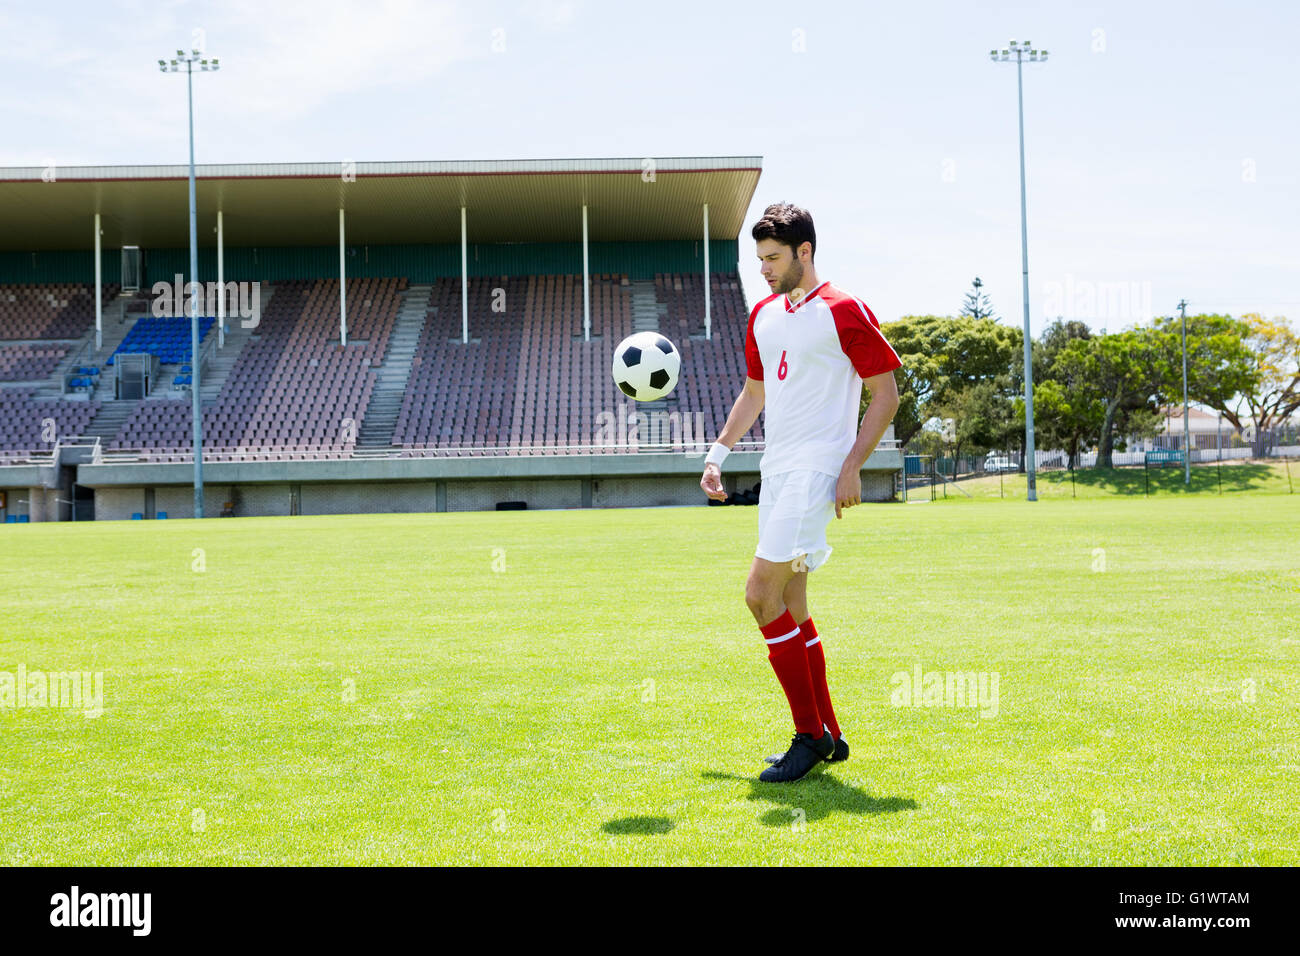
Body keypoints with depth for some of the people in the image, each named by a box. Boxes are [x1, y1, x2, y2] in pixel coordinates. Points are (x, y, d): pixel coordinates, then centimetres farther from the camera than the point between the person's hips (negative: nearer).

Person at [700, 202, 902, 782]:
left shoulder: (843, 311, -8)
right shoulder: (763, 315, 15)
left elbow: (886, 394, -7)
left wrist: (852, 467, -14)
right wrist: (717, 454, 18)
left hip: (817, 468, -8)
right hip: (777, 469, 8)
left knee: (761, 593, -16)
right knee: (791, 604, 9)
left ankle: (810, 736, -6)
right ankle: (827, 736, 20)